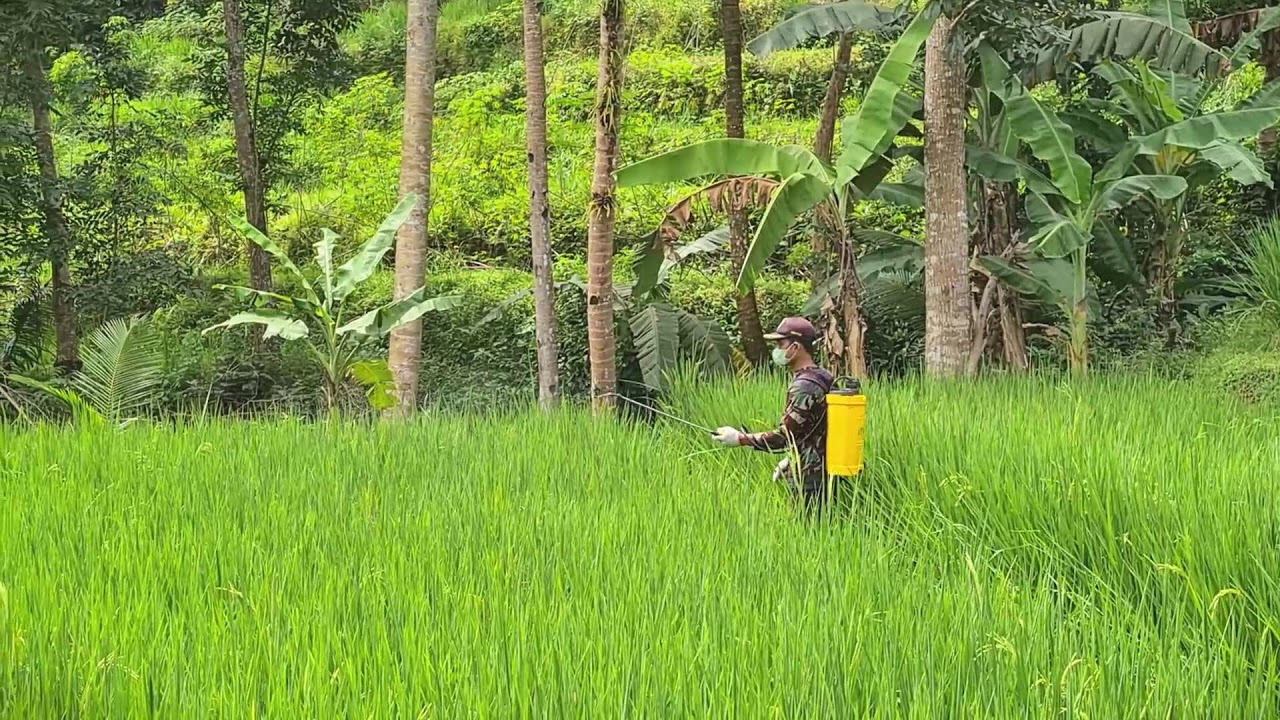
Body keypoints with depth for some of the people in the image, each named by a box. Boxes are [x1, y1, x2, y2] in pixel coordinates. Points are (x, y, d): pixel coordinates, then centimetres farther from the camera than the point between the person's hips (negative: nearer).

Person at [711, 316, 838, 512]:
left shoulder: (804, 386, -19)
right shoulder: (823, 378, 12)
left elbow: (785, 435, -21)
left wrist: (740, 438, -16)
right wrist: (790, 459, 18)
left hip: (808, 477, -10)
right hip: (824, 472, 10)